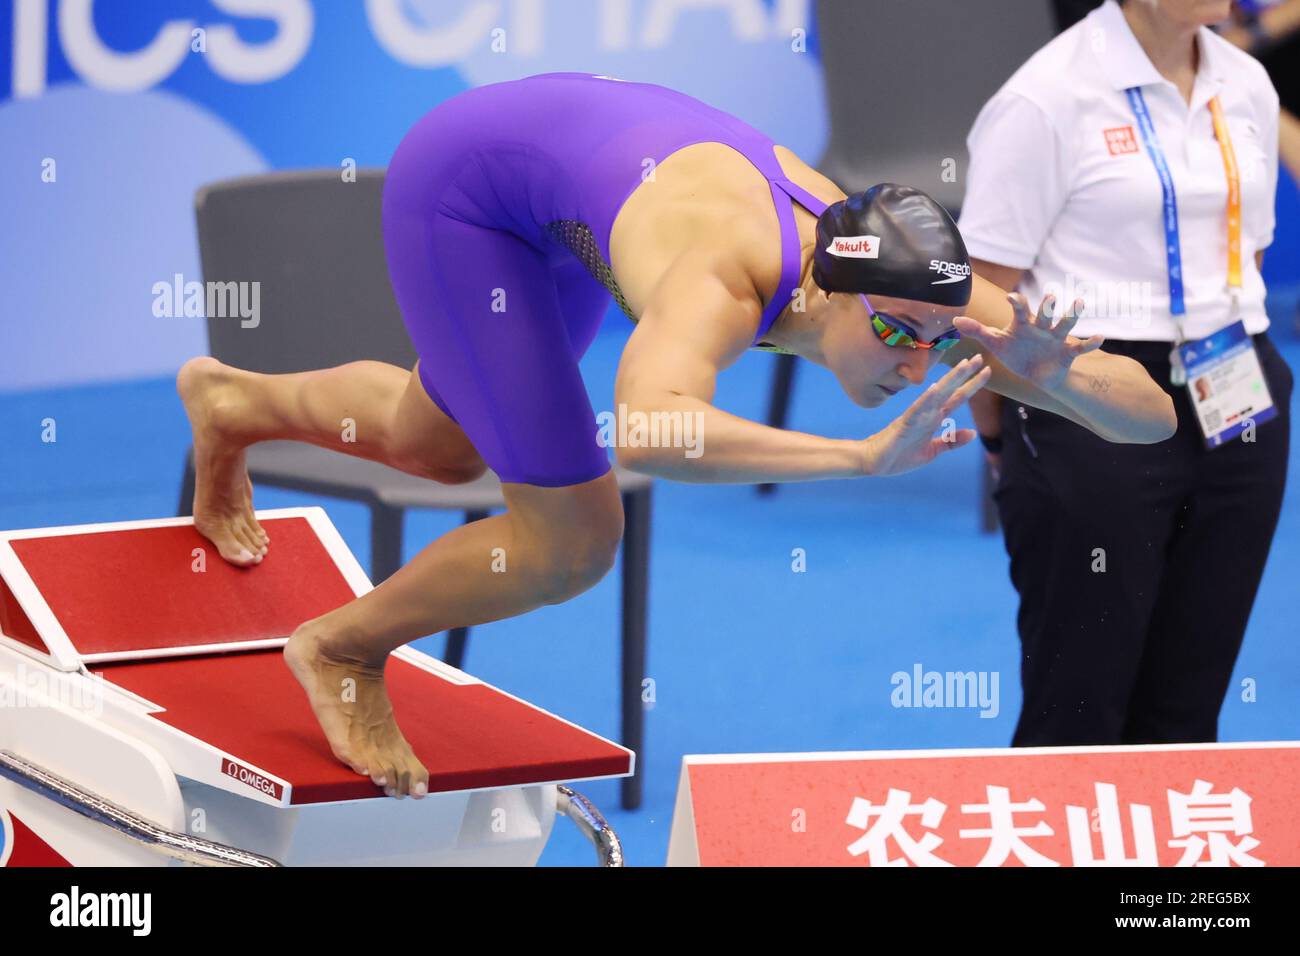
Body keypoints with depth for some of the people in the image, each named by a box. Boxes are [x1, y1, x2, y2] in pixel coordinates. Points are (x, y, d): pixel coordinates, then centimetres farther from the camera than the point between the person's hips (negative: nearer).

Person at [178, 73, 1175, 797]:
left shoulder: (918, 289, -26)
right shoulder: (726, 283, -44)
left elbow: (1152, 413, -26)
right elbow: (643, 431, -67)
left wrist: (1043, 375, -47)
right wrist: (861, 455, -67)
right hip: (460, 183, -7)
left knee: (438, 447, 28)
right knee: (572, 538, -12)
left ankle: (234, 403, 57)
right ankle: (343, 649, 15)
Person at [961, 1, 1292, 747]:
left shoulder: (1247, 87, 9)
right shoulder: (1047, 98, -11)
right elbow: (982, 297, -8)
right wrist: (1006, 441, -2)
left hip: (1238, 409, 6)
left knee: (1186, 713, 10)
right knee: (1077, 714, -1)